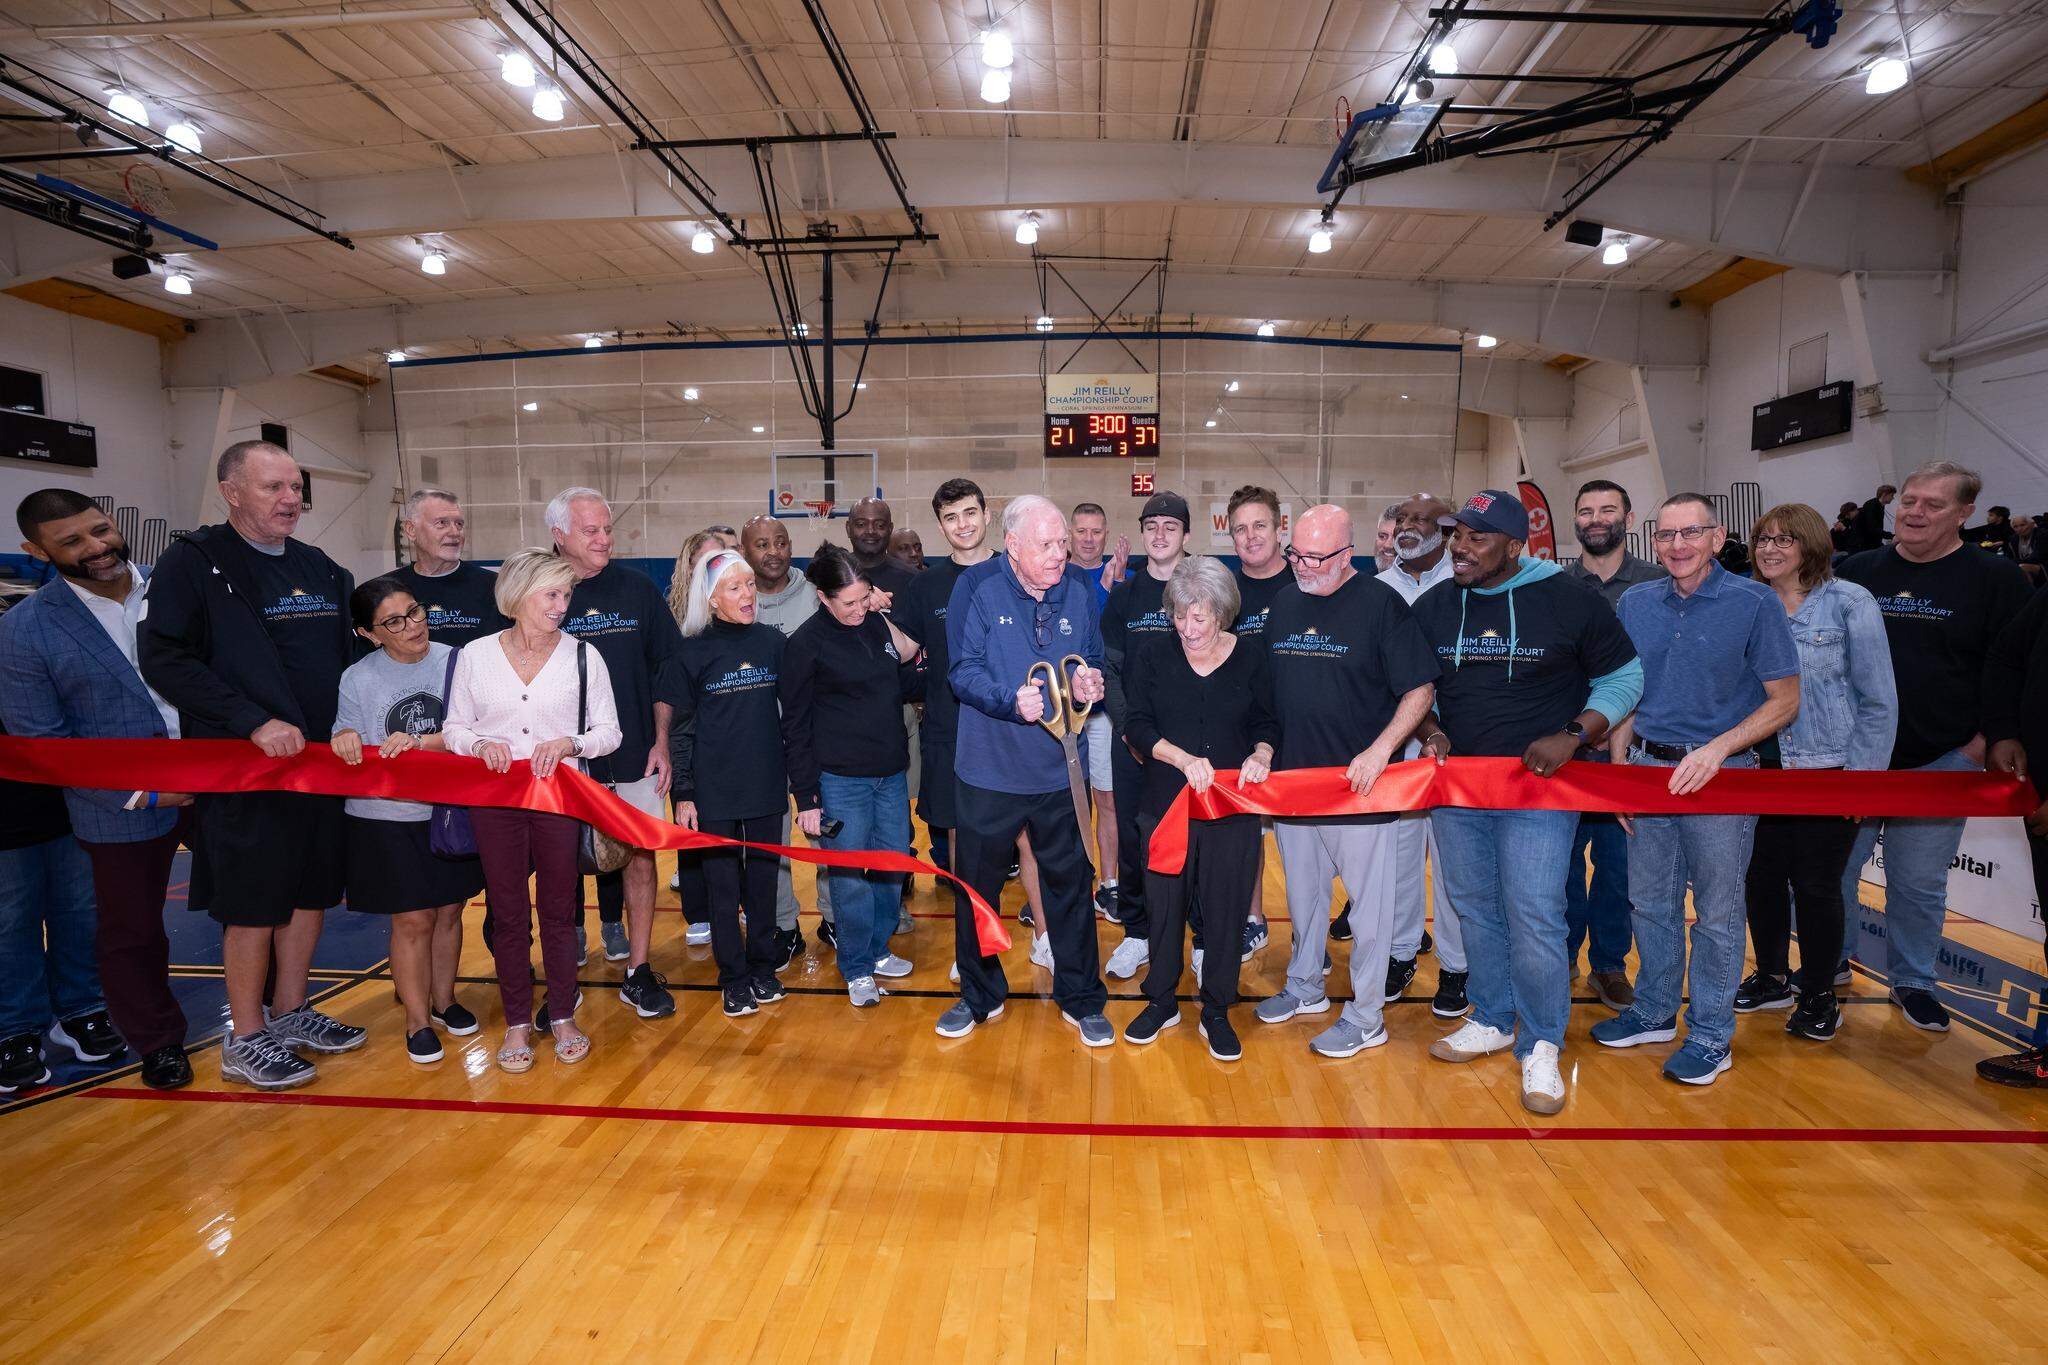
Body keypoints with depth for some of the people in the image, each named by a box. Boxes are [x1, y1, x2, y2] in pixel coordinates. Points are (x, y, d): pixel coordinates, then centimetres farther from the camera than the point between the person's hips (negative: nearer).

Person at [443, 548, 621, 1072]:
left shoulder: (583, 655, 0)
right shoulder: (475, 655, 2)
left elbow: (608, 730, 2)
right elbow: (453, 729, 8)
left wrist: (570, 743, -16)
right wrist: (481, 745, -12)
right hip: (494, 799, 1)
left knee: (558, 911, 8)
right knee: (508, 913, 9)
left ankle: (562, 1017, 22)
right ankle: (518, 1022, 22)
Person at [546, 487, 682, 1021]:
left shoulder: (638, 589, 4)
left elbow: (666, 670, 7)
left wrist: (661, 741, 1)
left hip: (635, 756, 1)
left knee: (641, 856, 4)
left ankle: (638, 972, 17)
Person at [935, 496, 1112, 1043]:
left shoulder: (1079, 589, 1)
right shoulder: (977, 588, -9)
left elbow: (1094, 660, 11)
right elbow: (963, 671, -14)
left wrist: (1090, 680, -12)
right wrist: (1011, 701, -31)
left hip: (1059, 772, 2)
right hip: (988, 770, -2)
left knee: (1070, 884, 11)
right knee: (977, 886, 11)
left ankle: (1080, 998, 29)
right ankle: (979, 994, 32)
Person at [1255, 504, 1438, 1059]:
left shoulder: (1381, 603, -9)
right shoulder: (1283, 602, 8)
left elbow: (1420, 688, -9)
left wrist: (1378, 751, -19)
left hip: (1358, 782, -5)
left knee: (1368, 900, 4)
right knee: (1302, 892, 18)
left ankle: (1367, 1016, 18)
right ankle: (1306, 987, 36)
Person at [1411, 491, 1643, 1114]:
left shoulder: (1570, 599, -5)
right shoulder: (1431, 606, 5)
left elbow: (1623, 677, 2)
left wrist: (1572, 736, -12)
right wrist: (1430, 732, -3)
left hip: (1537, 784, -4)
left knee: (1534, 916, -6)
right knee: (1475, 909, 13)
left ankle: (1541, 1045, 13)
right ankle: (1493, 1021, 31)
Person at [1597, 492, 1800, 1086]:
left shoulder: (1754, 602, -7)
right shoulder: (1635, 603, 5)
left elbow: (1784, 700, -6)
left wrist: (1717, 748, -19)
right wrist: (1619, 769, 4)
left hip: (1720, 775, -4)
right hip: (1647, 769, 4)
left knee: (1717, 913, 7)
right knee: (1650, 901, 15)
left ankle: (1711, 1035, 22)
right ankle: (1655, 1012, 32)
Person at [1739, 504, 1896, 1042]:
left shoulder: (1849, 603, -7)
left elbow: (1878, 700, -6)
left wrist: (1862, 776, -9)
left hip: (1826, 771, -3)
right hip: (1759, 771, 3)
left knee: (1816, 885, 6)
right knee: (1761, 877, 11)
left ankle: (1818, 996, 25)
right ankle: (1771, 978, 31)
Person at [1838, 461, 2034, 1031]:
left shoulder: (1997, 579, -2)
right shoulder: (1857, 570, 4)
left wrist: (1982, 744, -9)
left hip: (1941, 765, -2)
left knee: (1919, 884, 8)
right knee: (1832, 867, 8)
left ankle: (1913, 982, 25)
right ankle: (1828, 961, 26)